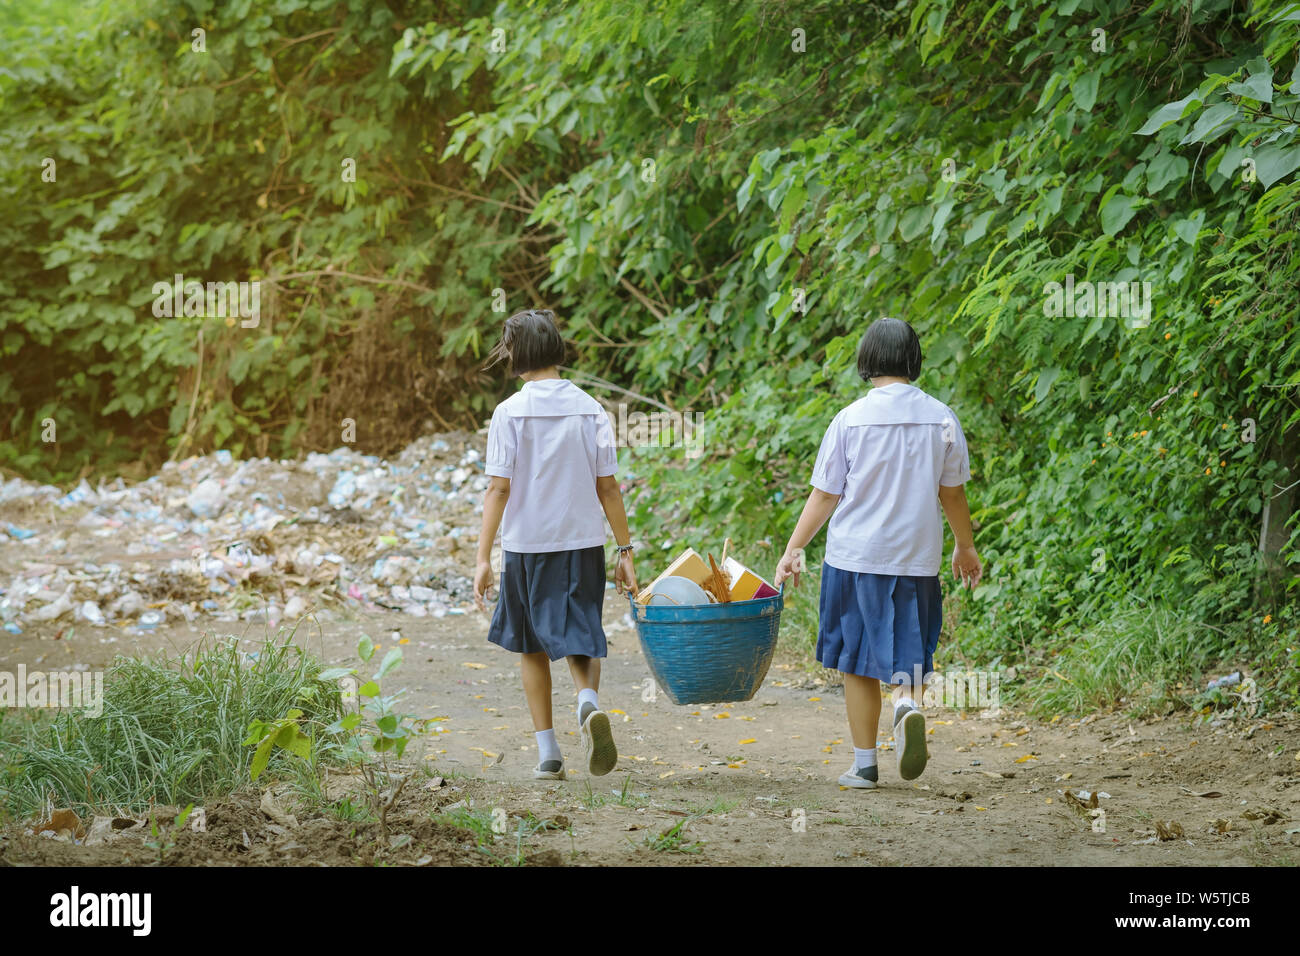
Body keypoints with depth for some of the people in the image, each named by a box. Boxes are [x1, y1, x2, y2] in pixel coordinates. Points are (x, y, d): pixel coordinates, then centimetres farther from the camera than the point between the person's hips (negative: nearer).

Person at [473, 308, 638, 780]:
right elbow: (608, 488, 1)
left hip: (526, 546, -2)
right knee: (579, 642, 10)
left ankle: (548, 752, 12)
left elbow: (499, 489, -11)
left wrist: (483, 558, -9)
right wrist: (625, 552, 7)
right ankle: (589, 704, -23)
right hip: (583, 543, 2)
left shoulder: (510, 413, -8)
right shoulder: (590, 410, 0)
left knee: (532, 646, 14)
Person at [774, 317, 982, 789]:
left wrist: (793, 549, 4)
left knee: (858, 660, 8)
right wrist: (965, 546, 24)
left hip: (857, 555, -2)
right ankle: (908, 702, -22)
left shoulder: (852, 419, -8)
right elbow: (953, 492, 9)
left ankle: (864, 765, 9)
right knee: (906, 649, 11)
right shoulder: (941, 418, -1)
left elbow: (825, 495, -5)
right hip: (917, 556, 2)